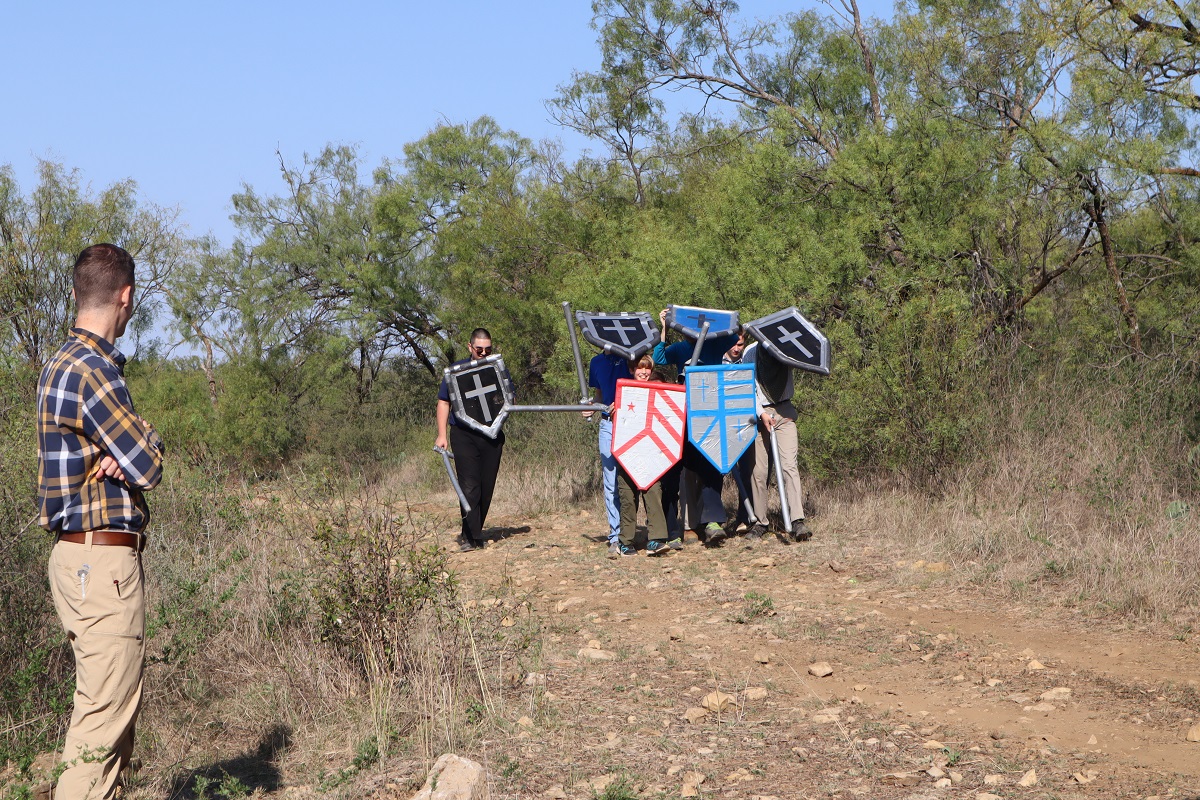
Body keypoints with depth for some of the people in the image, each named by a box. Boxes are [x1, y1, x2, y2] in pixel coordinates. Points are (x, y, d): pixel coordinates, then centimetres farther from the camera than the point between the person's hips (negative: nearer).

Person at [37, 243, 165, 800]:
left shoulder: (64, 364, 16)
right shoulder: (90, 371, -16)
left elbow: (130, 454, 13)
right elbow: (149, 469, -15)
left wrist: (120, 455, -9)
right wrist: (149, 440, 6)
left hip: (83, 557, 11)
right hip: (102, 559, -11)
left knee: (108, 712, 16)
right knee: (104, 722, -9)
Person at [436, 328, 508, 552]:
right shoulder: (456, 370, 5)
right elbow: (443, 402, 8)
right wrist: (442, 435, 1)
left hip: (492, 435, 3)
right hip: (463, 435, -3)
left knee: (487, 487, 5)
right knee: (469, 486, -12)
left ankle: (473, 532, 17)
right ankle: (472, 537, -12)